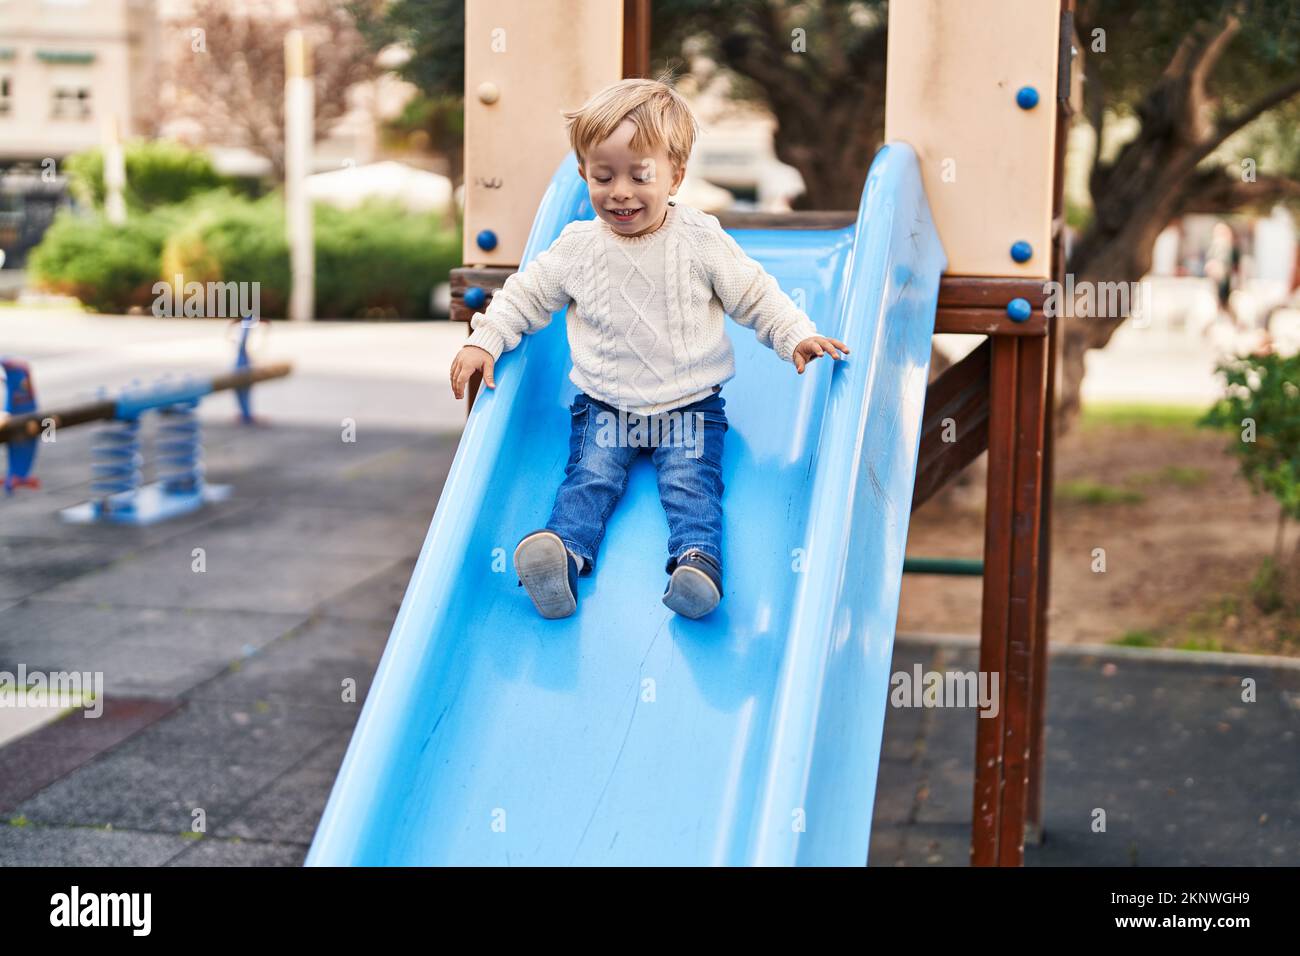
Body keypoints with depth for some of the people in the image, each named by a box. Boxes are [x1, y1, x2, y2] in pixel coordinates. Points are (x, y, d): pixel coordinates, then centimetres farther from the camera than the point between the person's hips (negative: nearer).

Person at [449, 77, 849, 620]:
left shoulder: (701, 241, -3)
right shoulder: (578, 247, 2)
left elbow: (755, 296, 3)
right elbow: (526, 295, 14)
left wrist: (798, 336, -12)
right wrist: (484, 340, 1)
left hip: (690, 402, -1)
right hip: (605, 403, 1)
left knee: (691, 483, -22)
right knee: (589, 478, -20)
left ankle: (698, 559, -42)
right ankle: (564, 555, -41)